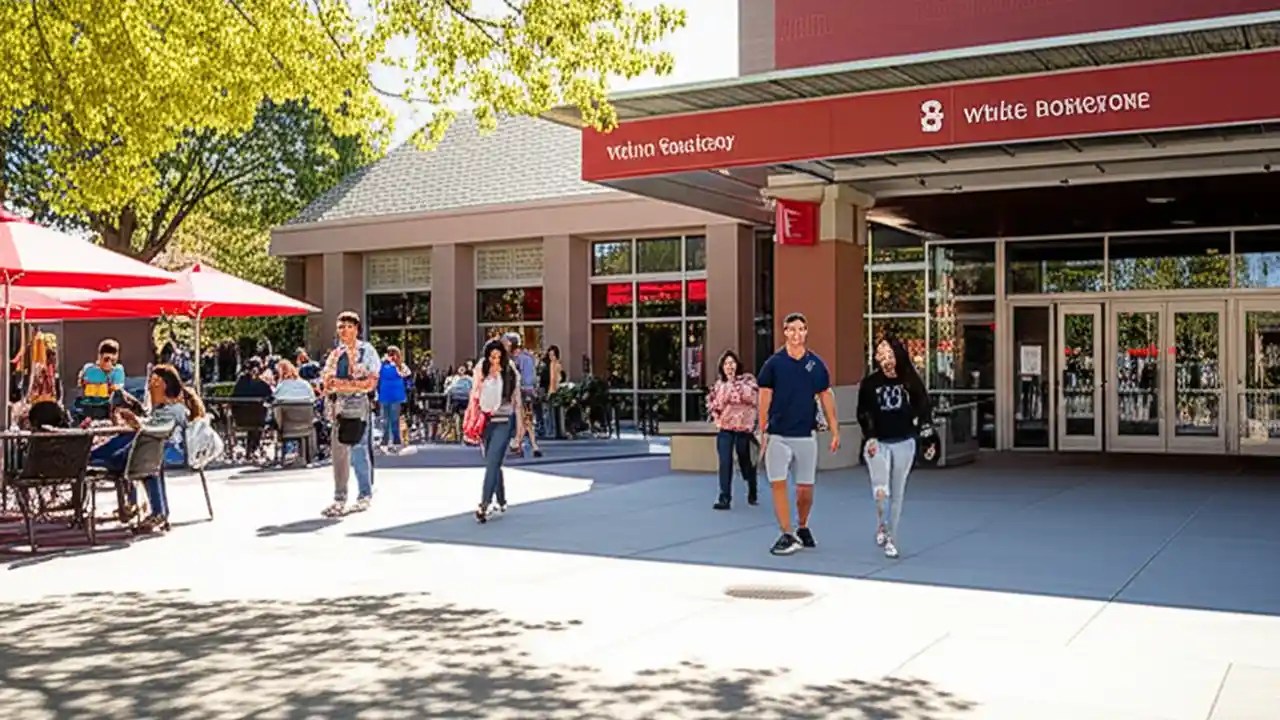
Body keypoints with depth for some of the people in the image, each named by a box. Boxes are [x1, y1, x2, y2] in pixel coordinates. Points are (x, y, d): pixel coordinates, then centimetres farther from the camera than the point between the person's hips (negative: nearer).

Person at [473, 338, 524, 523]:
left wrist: (520, 422, 6)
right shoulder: (481, 372, 5)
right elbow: (475, 397, 7)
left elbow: (517, 399, 4)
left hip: (503, 421, -4)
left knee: (492, 463, -14)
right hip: (485, 421, 4)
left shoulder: (510, 374, -1)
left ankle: (484, 506, -18)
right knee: (493, 464, 12)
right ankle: (501, 502, 26)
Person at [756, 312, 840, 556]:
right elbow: (765, 397, 0)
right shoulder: (773, 363, -1)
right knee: (778, 484, -6)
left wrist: (835, 431, 3)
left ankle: (803, 528, 29)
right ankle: (786, 535, 0)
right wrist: (762, 431, -4)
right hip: (778, 435, -1)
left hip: (806, 435, 2)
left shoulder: (816, 364, 4)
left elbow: (826, 397, 7)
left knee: (806, 488, 7)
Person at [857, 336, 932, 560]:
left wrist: (923, 426, -5)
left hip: (903, 444, 1)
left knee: (897, 494, 7)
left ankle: (891, 540, 18)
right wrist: (869, 437, -13)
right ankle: (881, 526, 15)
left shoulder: (910, 381, -3)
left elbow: (923, 406, 7)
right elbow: (863, 414, -2)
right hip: (878, 443, -1)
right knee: (881, 491, -15)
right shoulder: (869, 383, -4)